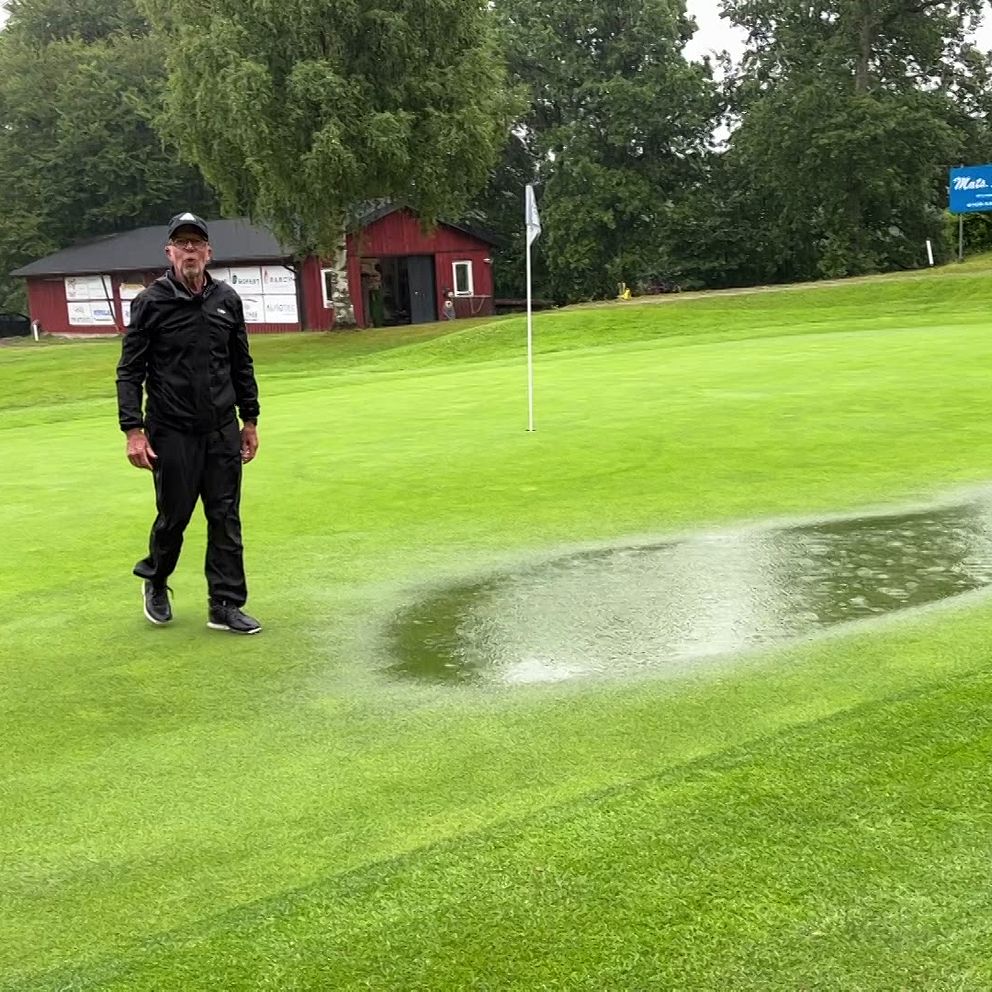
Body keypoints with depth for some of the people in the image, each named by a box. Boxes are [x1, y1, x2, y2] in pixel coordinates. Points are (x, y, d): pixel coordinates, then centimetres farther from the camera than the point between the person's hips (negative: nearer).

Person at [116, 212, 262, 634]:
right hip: (172, 432, -3)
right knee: (174, 515, 6)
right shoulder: (150, 302, -5)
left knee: (226, 519, 4)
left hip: (223, 430, 4)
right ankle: (155, 582, 34)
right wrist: (133, 430, -13)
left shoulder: (227, 300, 7)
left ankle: (226, 605, 13)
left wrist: (250, 419, 14)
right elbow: (129, 371, -5)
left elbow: (241, 364, 15)